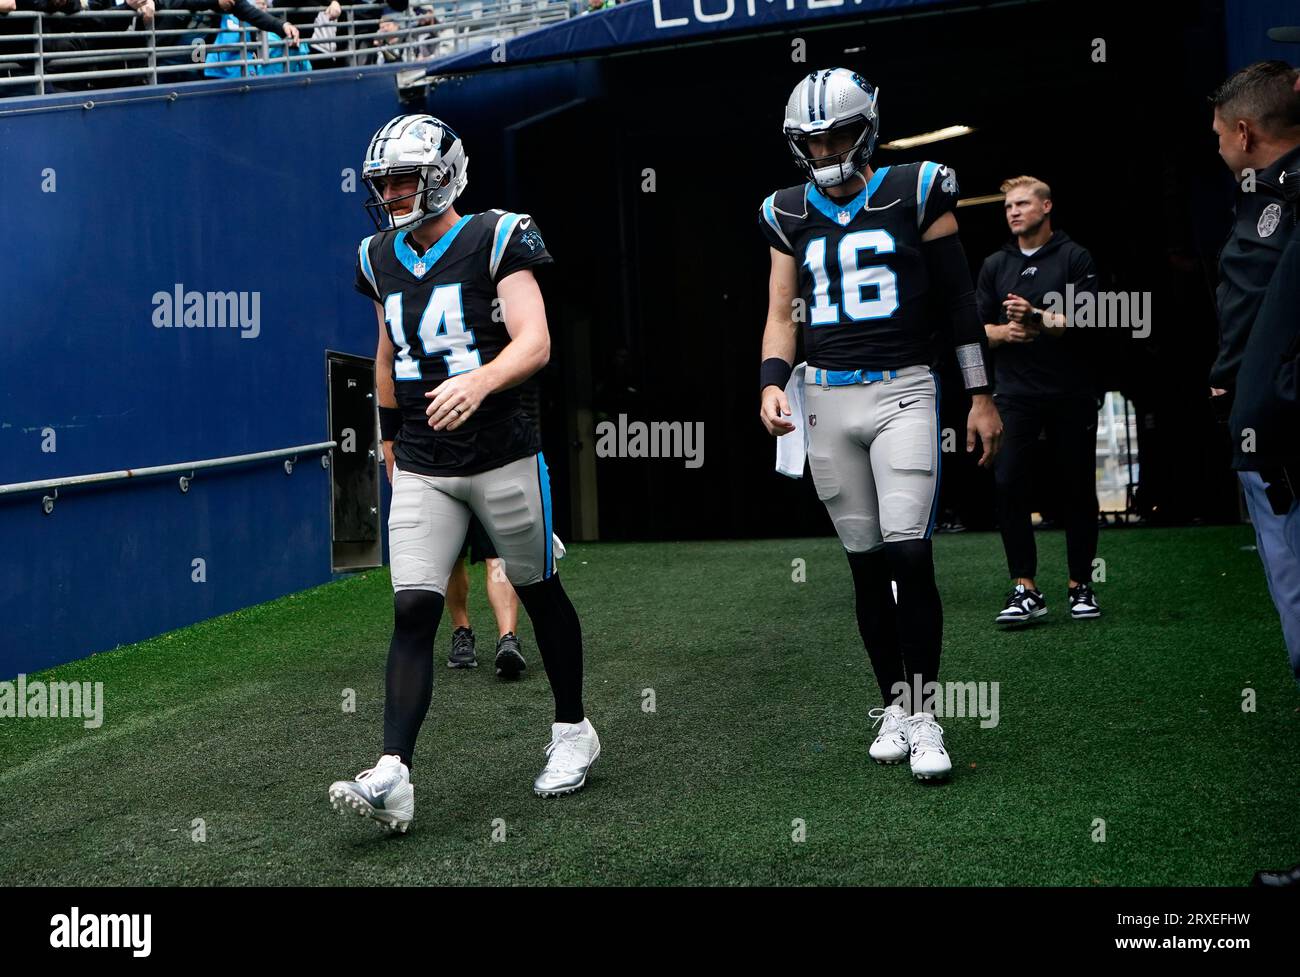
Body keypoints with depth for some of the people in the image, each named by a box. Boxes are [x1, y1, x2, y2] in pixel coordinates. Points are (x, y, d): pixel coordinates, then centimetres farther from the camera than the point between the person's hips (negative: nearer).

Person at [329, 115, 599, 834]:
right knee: (412, 613, -8)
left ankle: (573, 732, 31)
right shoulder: (381, 259, 10)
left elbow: (535, 343, -18)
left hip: (501, 455, -4)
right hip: (421, 468, 4)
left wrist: (477, 383, -35)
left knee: (538, 592, 12)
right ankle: (392, 777, -15)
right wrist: (389, 435, 27)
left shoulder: (494, 241, -8)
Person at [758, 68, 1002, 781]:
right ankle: (893, 704, 19)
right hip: (827, 397, 3)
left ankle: (924, 716, -4)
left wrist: (980, 395, 2)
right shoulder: (790, 215, 10)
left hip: (903, 390, -3)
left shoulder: (916, 194, 0)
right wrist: (772, 383, -5)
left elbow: (958, 301, 4)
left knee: (908, 555, -14)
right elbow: (782, 314, 13)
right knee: (866, 564, 6)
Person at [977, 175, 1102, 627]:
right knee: (1008, 484, -11)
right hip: (1015, 393, 2)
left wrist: (1038, 318, -24)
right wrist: (1004, 332, -8)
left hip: (1071, 393, -2)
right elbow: (978, 327, 14)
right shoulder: (995, 265, 14)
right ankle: (1025, 589, -7)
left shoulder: (1075, 258, 3)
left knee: (1078, 488, 4)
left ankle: (1080, 586, 15)